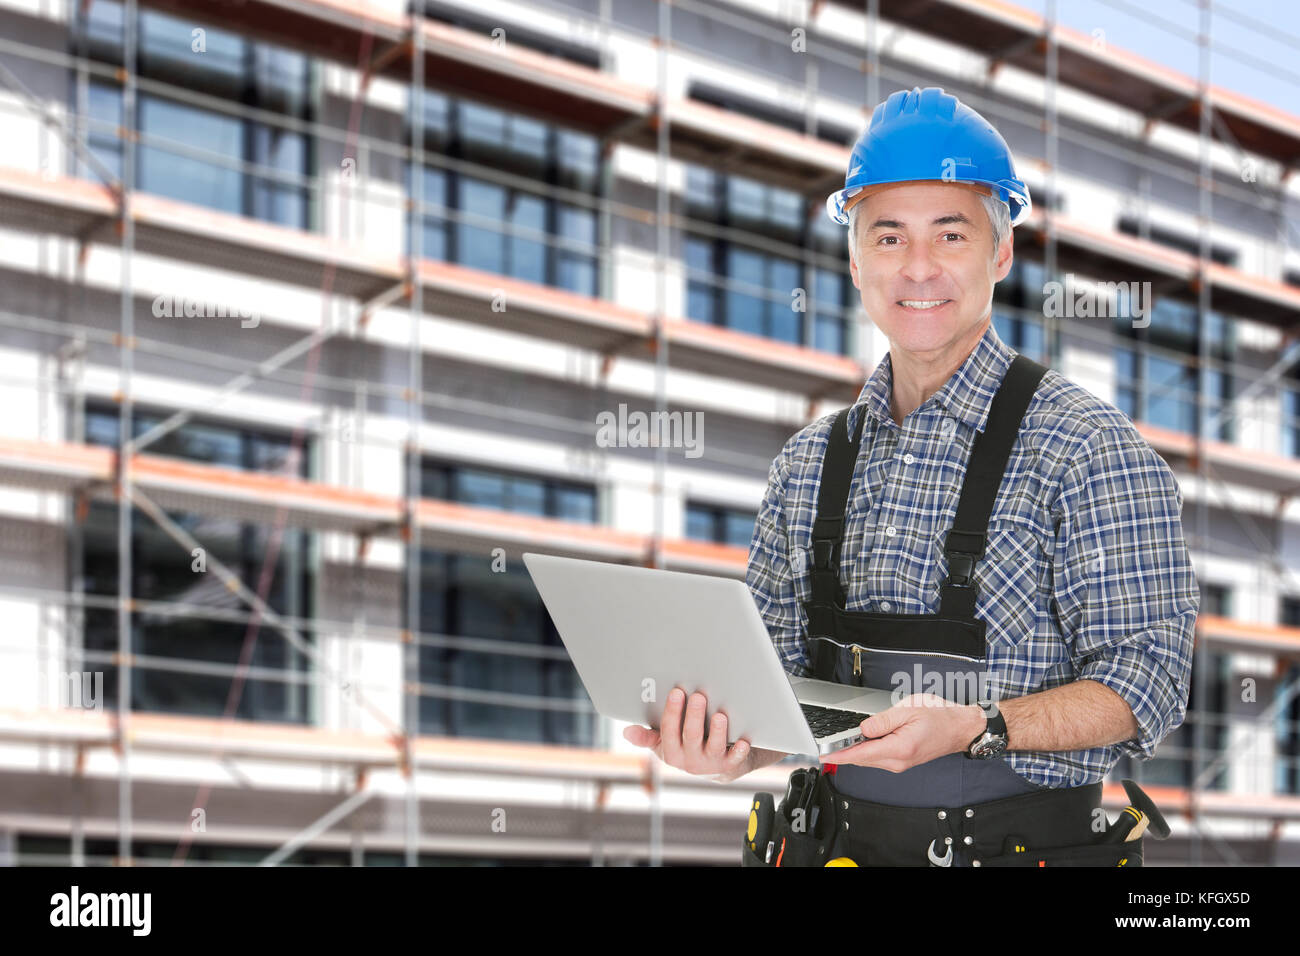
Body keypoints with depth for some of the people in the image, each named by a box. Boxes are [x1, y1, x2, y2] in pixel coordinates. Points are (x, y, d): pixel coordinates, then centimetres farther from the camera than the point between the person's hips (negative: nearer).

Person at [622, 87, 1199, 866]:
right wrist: (735, 750, -5)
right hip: (850, 842, 4)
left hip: (1017, 842, -4)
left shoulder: (1087, 449, -5)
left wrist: (975, 729, -21)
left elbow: (1146, 676, -8)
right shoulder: (809, 465, 11)